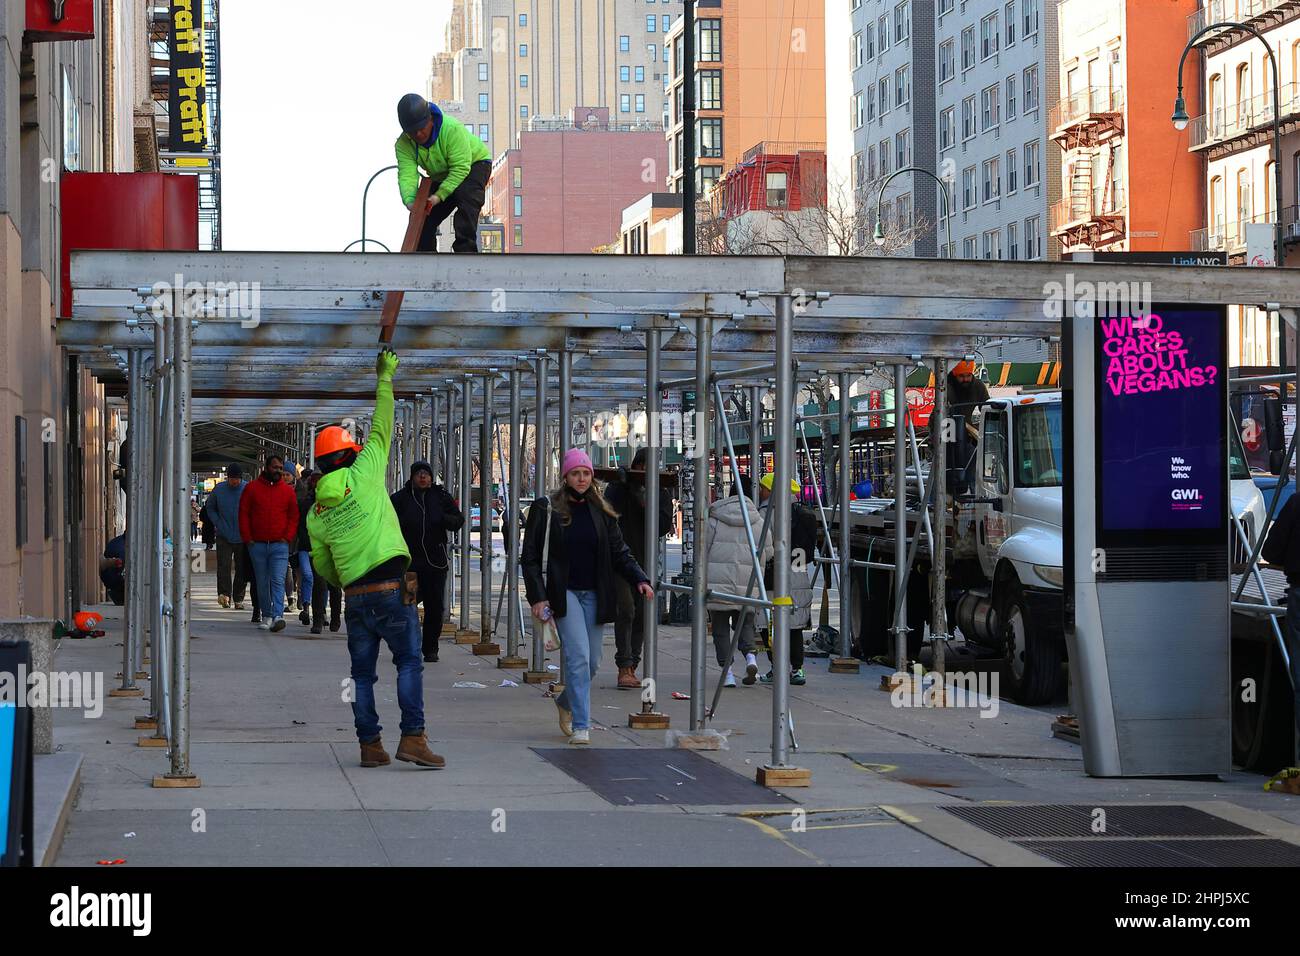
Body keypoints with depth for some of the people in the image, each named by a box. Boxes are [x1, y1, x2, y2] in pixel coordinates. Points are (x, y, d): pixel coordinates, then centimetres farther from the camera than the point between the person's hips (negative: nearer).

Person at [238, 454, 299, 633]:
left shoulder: (287, 491, 7)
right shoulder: (252, 488, 5)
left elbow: (294, 516, 10)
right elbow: (243, 514, 6)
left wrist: (287, 537, -2)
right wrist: (247, 538, -1)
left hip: (279, 545, -1)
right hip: (257, 544, 1)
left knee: (278, 581, -13)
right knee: (262, 582, 7)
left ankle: (277, 616, -21)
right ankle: (266, 616, 17)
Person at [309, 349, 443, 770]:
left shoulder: (316, 514, 11)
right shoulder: (363, 475, -3)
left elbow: (323, 566, 15)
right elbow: (381, 429, 4)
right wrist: (384, 377, 13)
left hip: (354, 596, 5)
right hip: (390, 589, -4)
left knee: (362, 672, 10)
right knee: (410, 662, -1)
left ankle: (370, 744, 8)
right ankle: (412, 738, -10)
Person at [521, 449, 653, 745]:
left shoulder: (600, 511, 9)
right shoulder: (546, 509, -1)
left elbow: (619, 552, 10)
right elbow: (530, 557, -1)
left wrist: (639, 579, -7)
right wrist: (537, 597, -10)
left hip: (594, 595, 4)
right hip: (564, 593, -4)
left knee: (592, 663, 8)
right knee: (578, 655, -17)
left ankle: (566, 703, 37)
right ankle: (581, 725, -13)